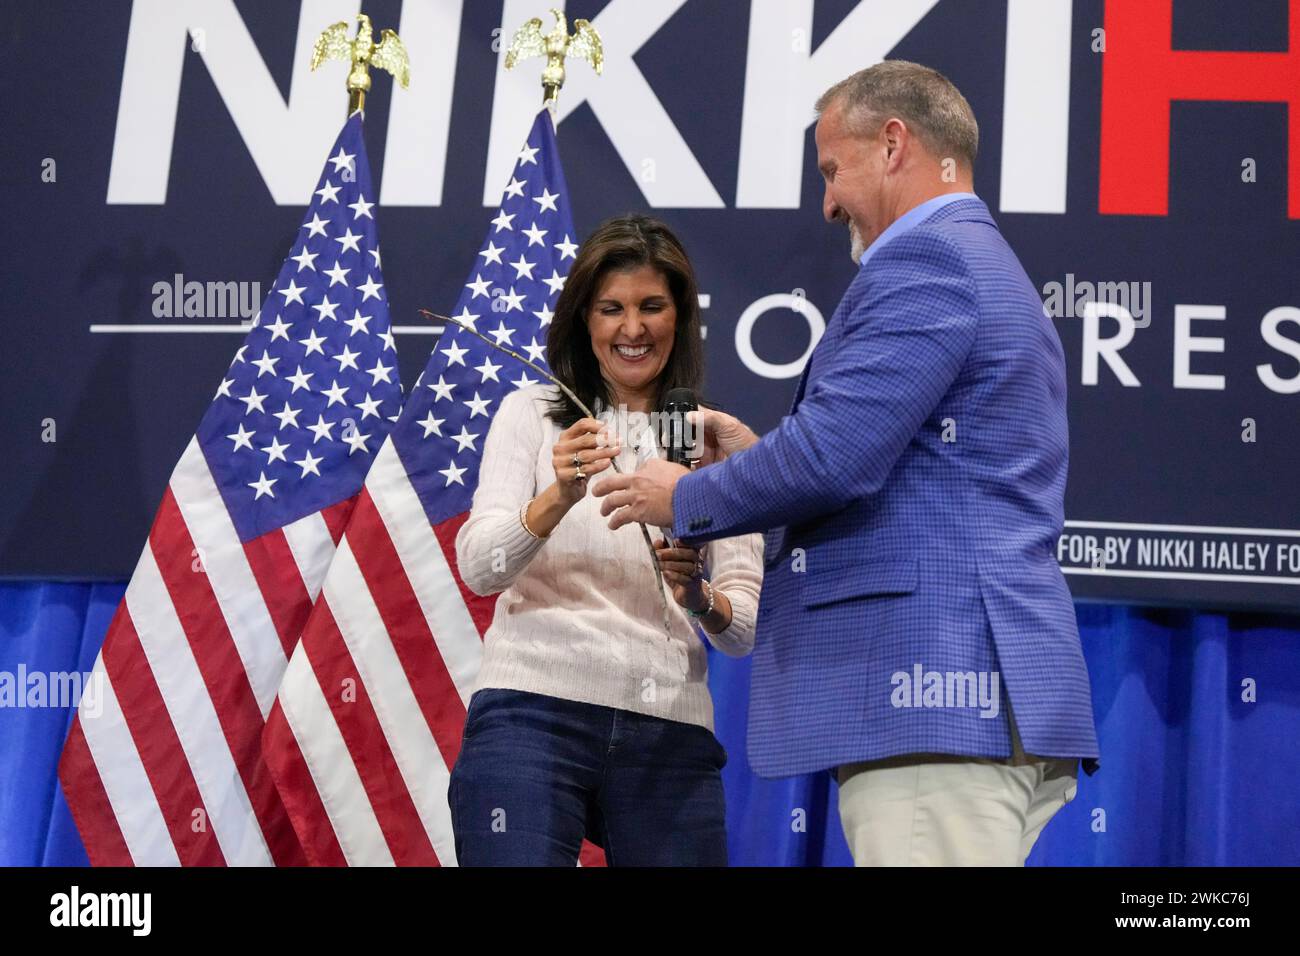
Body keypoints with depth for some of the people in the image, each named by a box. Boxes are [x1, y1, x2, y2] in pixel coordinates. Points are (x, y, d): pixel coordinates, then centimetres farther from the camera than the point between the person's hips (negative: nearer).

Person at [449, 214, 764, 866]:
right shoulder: (532, 413, 9)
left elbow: (747, 630, 8)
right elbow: (477, 567, -2)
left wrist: (699, 598, -15)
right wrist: (560, 495, -20)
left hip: (670, 737, 2)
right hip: (532, 713, -2)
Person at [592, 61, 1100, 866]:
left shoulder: (924, 258, -8)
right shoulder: (995, 270, 24)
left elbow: (834, 455, -17)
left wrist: (686, 498, -1)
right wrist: (762, 458, 22)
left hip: (934, 699, -10)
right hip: (1000, 702, 10)